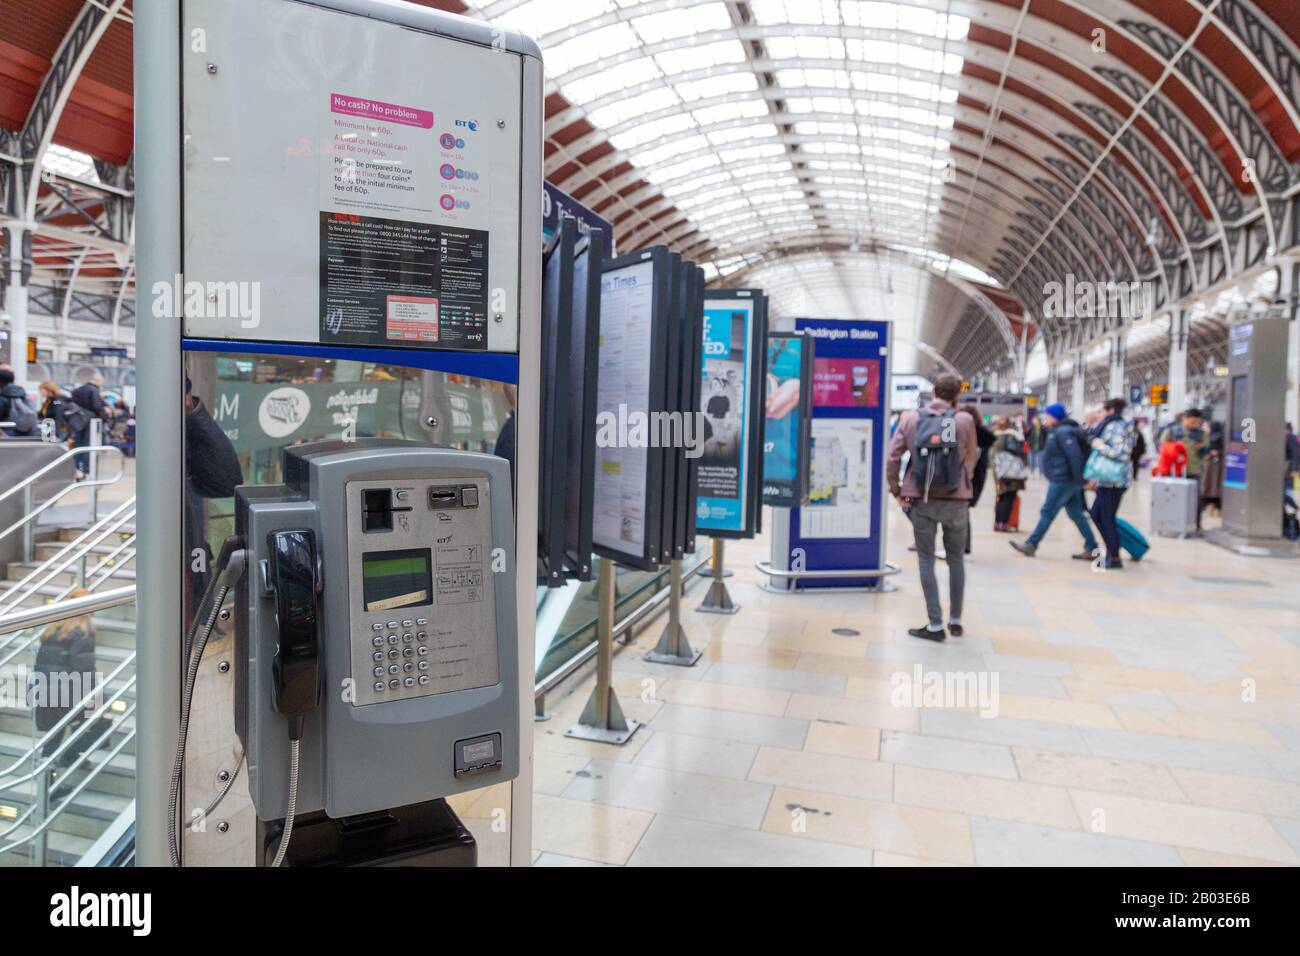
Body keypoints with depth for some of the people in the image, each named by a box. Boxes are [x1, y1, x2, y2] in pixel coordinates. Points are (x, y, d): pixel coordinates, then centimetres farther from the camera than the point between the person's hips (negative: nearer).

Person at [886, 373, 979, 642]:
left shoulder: (910, 419, -1)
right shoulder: (964, 420, -4)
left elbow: (893, 458, -6)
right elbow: (970, 461, 2)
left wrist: (896, 490, 1)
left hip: (921, 500, 0)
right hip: (956, 500, 0)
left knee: (926, 559, 7)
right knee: (956, 559, 15)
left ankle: (935, 624, 5)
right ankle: (955, 620, 22)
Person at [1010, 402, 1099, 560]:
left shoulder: (1063, 432, -17)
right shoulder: (1059, 431, 14)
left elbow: (1075, 457, -23)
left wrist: (1079, 480, -22)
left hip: (1062, 480, -10)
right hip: (1065, 479, 10)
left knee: (1047, 512, -2)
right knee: (1076, 514, 10)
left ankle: (1031, 544, 6)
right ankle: (1091, 548, 12)